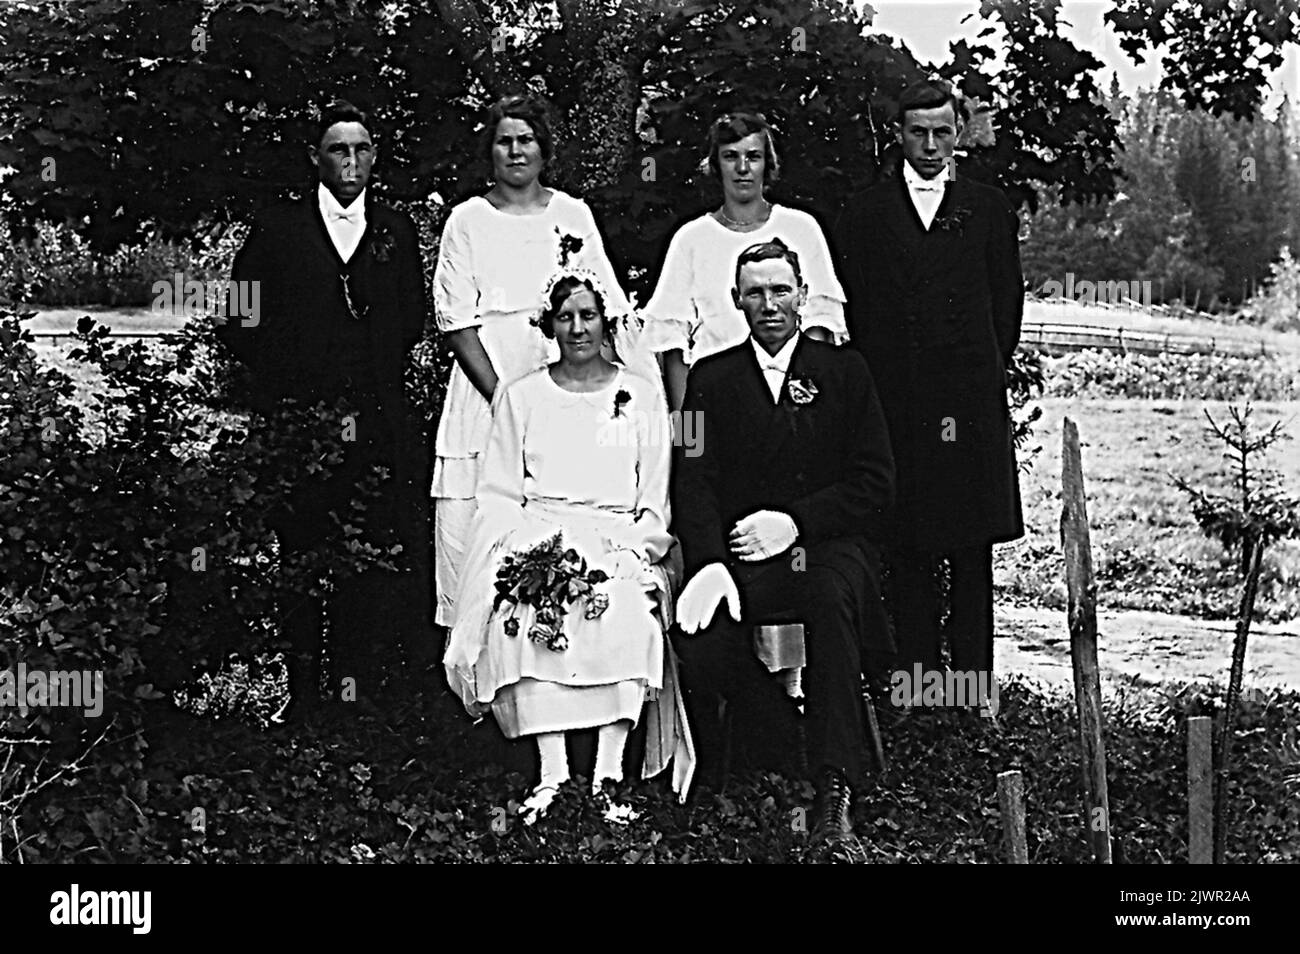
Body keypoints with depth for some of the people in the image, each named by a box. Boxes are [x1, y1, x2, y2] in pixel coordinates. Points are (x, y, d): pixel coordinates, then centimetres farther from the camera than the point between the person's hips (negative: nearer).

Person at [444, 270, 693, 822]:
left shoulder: (643, 395, 16)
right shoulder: (519, 397, 17)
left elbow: (654, 502, 11)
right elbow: (498, 493, 11)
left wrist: (628, 545, -8)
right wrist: (537, 547, -6)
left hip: (620, 542, 0)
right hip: (535, 539, 0)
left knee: (627, 610, -34)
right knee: (528, 612, -34)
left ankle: (609, 772, -35)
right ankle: (551, 773, -35)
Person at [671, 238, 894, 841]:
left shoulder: (843, 371, 11)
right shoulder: (711, 378, 13)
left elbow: (875, 484, 3)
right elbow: (694, 481, 2)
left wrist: (795, 522, -12)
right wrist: (709, 564, -16)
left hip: (825, 546, -1)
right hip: (738, 555, 1)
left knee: (833, 595, -37)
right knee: (700, 649, -31)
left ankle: (835, 790, -32)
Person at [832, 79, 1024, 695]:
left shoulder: (988, 210, 12)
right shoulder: (864, 215, 11)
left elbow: (1006, 305, 11)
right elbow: (853, 309, 8)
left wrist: (982, 377, 5)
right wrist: (876, 385, 1)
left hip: (971, 402, 0)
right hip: (895, 405, 0)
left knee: (972, 548, 0)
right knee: (908, 551, 0)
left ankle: (973, 681, 5)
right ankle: (915, 681, 6)